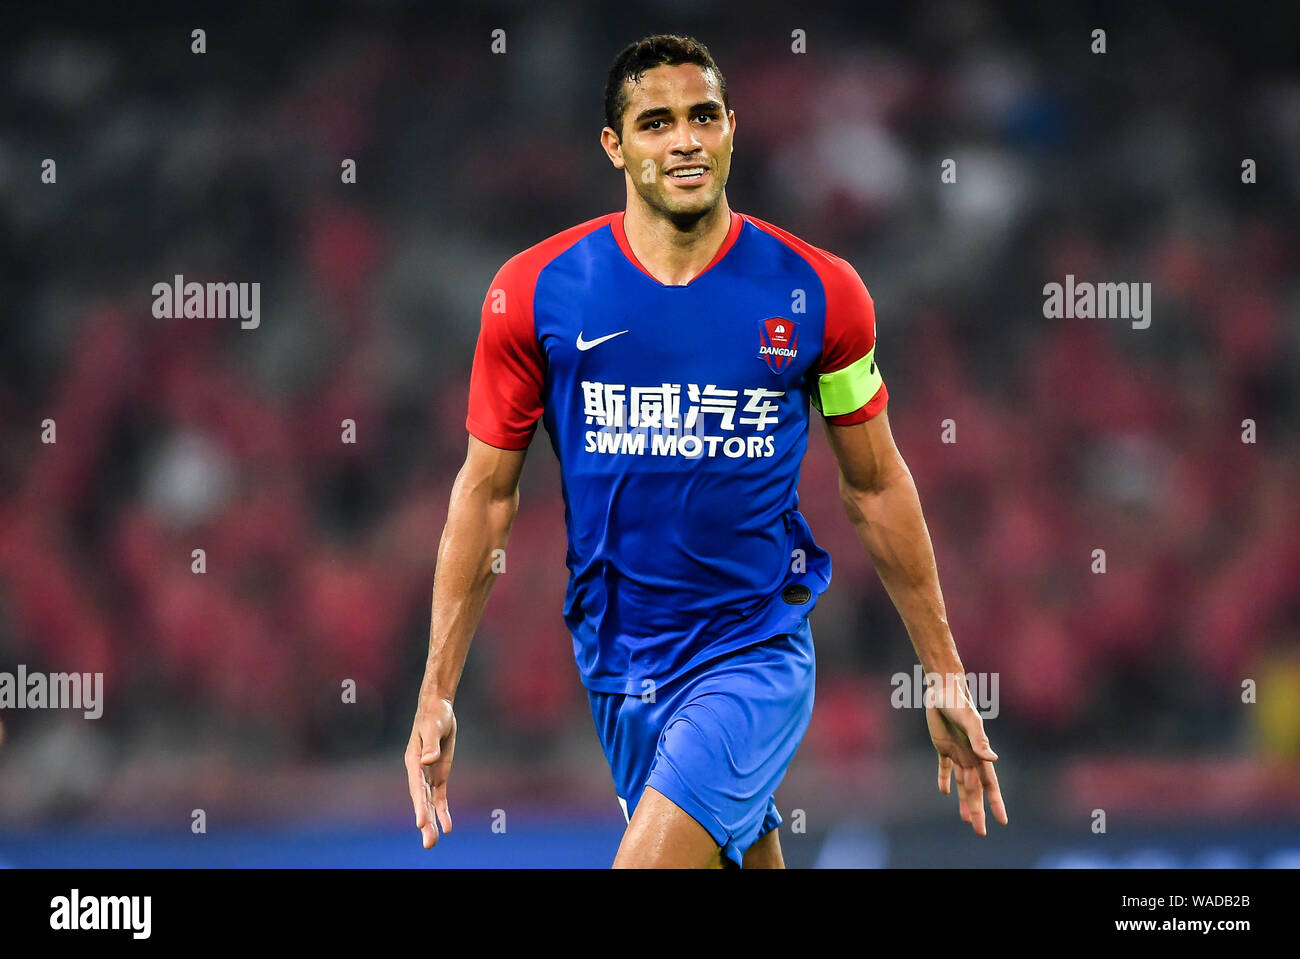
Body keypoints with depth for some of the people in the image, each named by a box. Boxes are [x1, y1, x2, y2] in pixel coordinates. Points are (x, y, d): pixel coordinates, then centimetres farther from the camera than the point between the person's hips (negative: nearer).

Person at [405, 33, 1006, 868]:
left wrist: (945, 677, 9)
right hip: (617, 663, 2)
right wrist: (437, 694, 1)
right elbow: (487, 492, 3)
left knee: (651, 859, -24)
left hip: (758, 651, -2)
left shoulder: (818, 292, -5)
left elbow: (877, 486, 6)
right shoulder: (537, 292, -4)